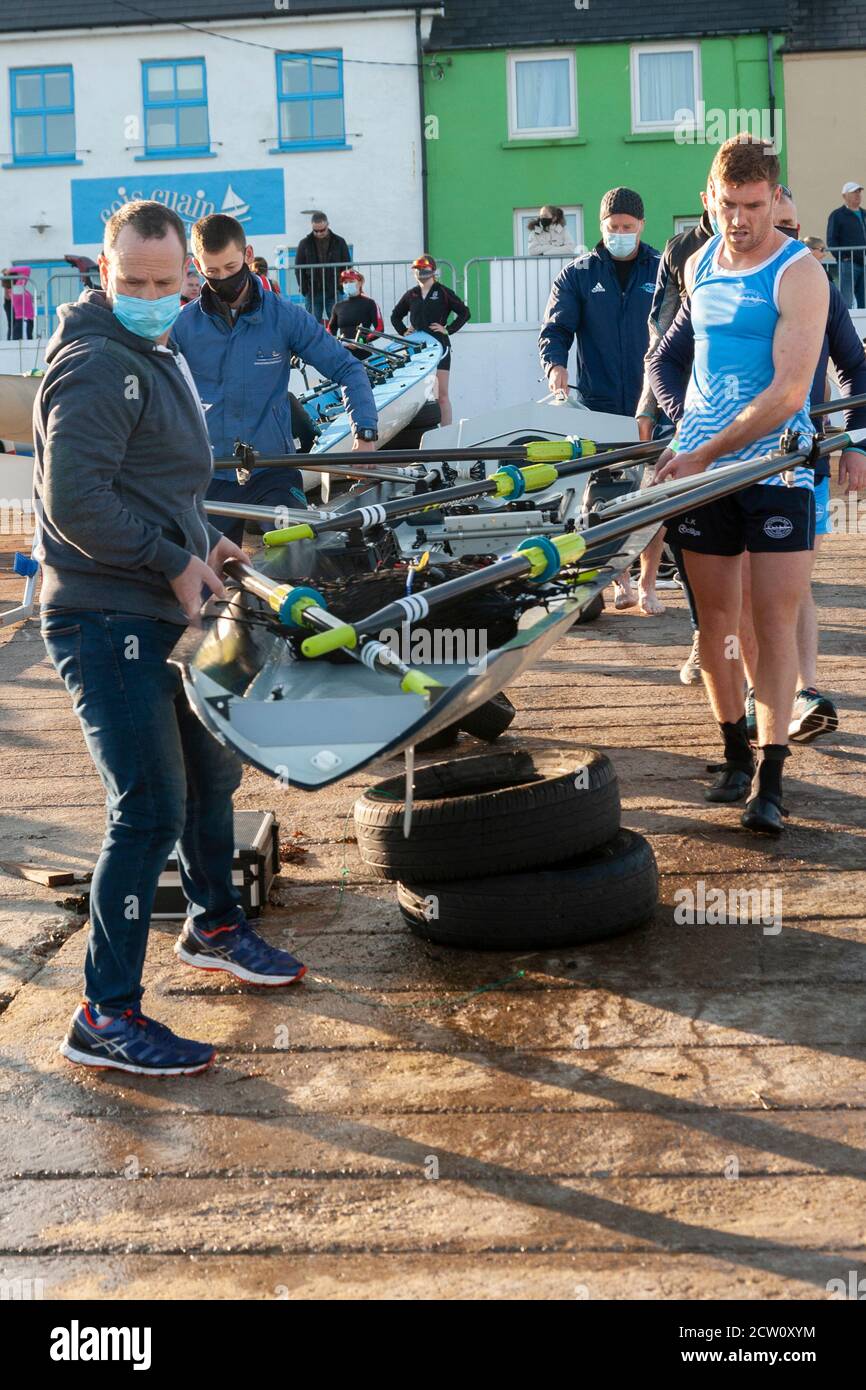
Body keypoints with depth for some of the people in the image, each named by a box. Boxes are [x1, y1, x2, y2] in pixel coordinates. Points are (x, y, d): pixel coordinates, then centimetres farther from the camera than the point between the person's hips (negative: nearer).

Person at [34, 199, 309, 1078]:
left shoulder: (158, 359, 17)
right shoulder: (98, 369, -16)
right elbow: (76, 502, -24)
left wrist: (203, 546, 9)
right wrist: (175, 562, -19)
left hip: (159, 614, 10)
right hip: (105, 621, -10)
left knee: (210, 769, 23)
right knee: (150, 810, -11)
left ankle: (213, 926, 45)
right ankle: (106, 1016, -3)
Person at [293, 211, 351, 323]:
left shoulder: (339, 242, 5)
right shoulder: (305, 244, 5)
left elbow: (348, 267, 8)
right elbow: (298, 269, 6)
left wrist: (341, 287, -2)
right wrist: (305, 289, -3)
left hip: (334, 293, 0)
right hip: (312, 294, 0)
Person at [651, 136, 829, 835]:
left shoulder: (799, 273, -10)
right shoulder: (699, 265, 10)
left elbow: (788, 391, -17)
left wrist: (706, 454, -19)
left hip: (776, 465, -5)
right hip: (698, 464, 5)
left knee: (775, 615, -8)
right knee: (715, 615, 6)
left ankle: (770, 778, -7)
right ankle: (736, 755, 18)